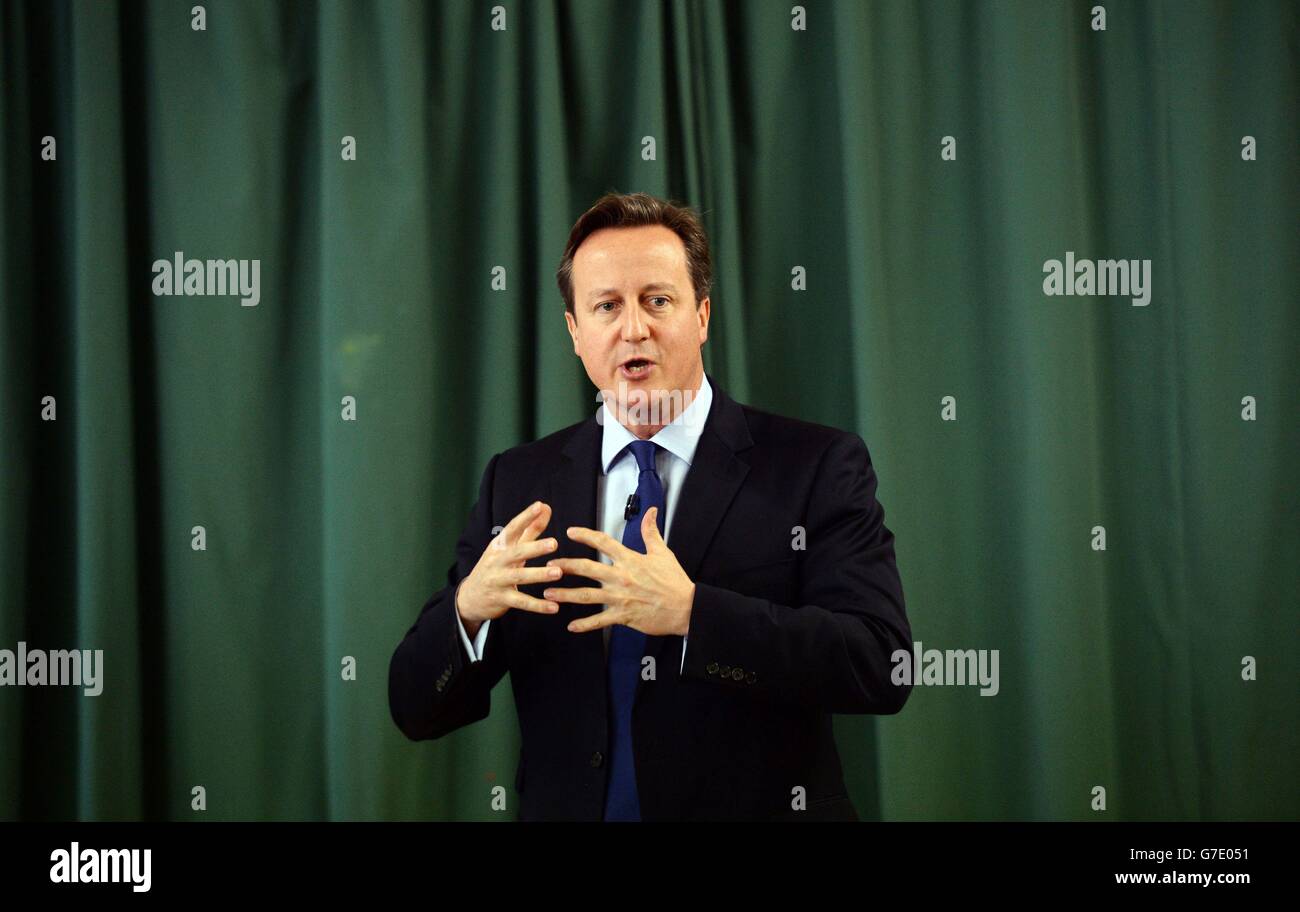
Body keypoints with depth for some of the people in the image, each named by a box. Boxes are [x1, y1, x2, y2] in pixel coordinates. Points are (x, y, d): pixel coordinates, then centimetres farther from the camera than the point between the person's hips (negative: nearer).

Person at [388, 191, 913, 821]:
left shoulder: (819, 468, -8)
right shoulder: (516, 484, 0)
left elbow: (880, 664, -21)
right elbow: (416, 710, -2)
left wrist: (690, 612, -31)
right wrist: (469, 608, -23)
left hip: (758, 810, -2)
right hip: (566, 808, 2)